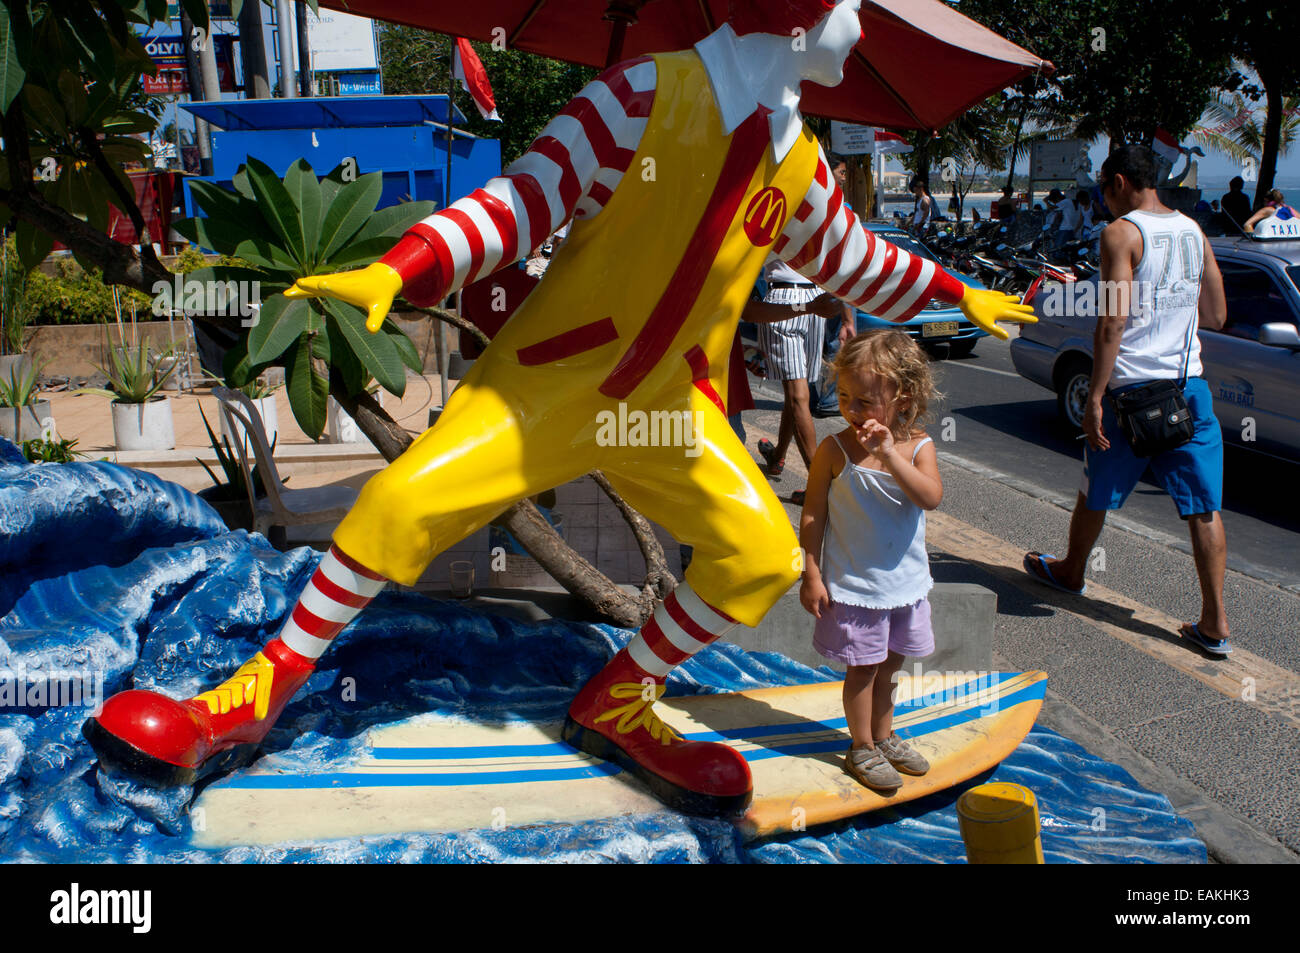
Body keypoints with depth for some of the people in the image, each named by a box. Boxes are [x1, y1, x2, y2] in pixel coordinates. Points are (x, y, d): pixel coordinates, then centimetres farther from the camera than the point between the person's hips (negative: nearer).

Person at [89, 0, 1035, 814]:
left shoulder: (799, 161, 7)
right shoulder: (648, 92, -11)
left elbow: (856, 259, 23)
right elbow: (521, 202, -16)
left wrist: (957, 294, 32)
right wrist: (396, 272, -29)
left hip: (674, 403, 5)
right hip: (553, 375, -5)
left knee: (762, 554, -9)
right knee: (405, 500, -16)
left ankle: (615, 704, 14)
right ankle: (258, 692, 6)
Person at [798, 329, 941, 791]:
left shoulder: (918, 446, -7)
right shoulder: (835, 450, -14)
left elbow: (931, 496, -24)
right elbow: (813, 515, -9)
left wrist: (890, 455, -32)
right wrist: (811, 575, -10)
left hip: (906, 581, 4)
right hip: (854, 584, -3)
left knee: (889, 663, 19)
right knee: (863, 667, 6)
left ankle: (883, 736, 39)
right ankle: (862, 748, 24)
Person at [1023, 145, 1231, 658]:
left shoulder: (1121, 233, -10)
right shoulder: (1194, 231, 10)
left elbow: (1113, 320, -18)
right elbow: (1217, 315, 15)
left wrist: (1094, 398, -18)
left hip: (1132, 386, -5)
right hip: (1190, 385, 5)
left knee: (1096, 492, 16)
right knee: (1205, 507, 4)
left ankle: (1071, 571, 38)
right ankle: (1214, 624, 5)